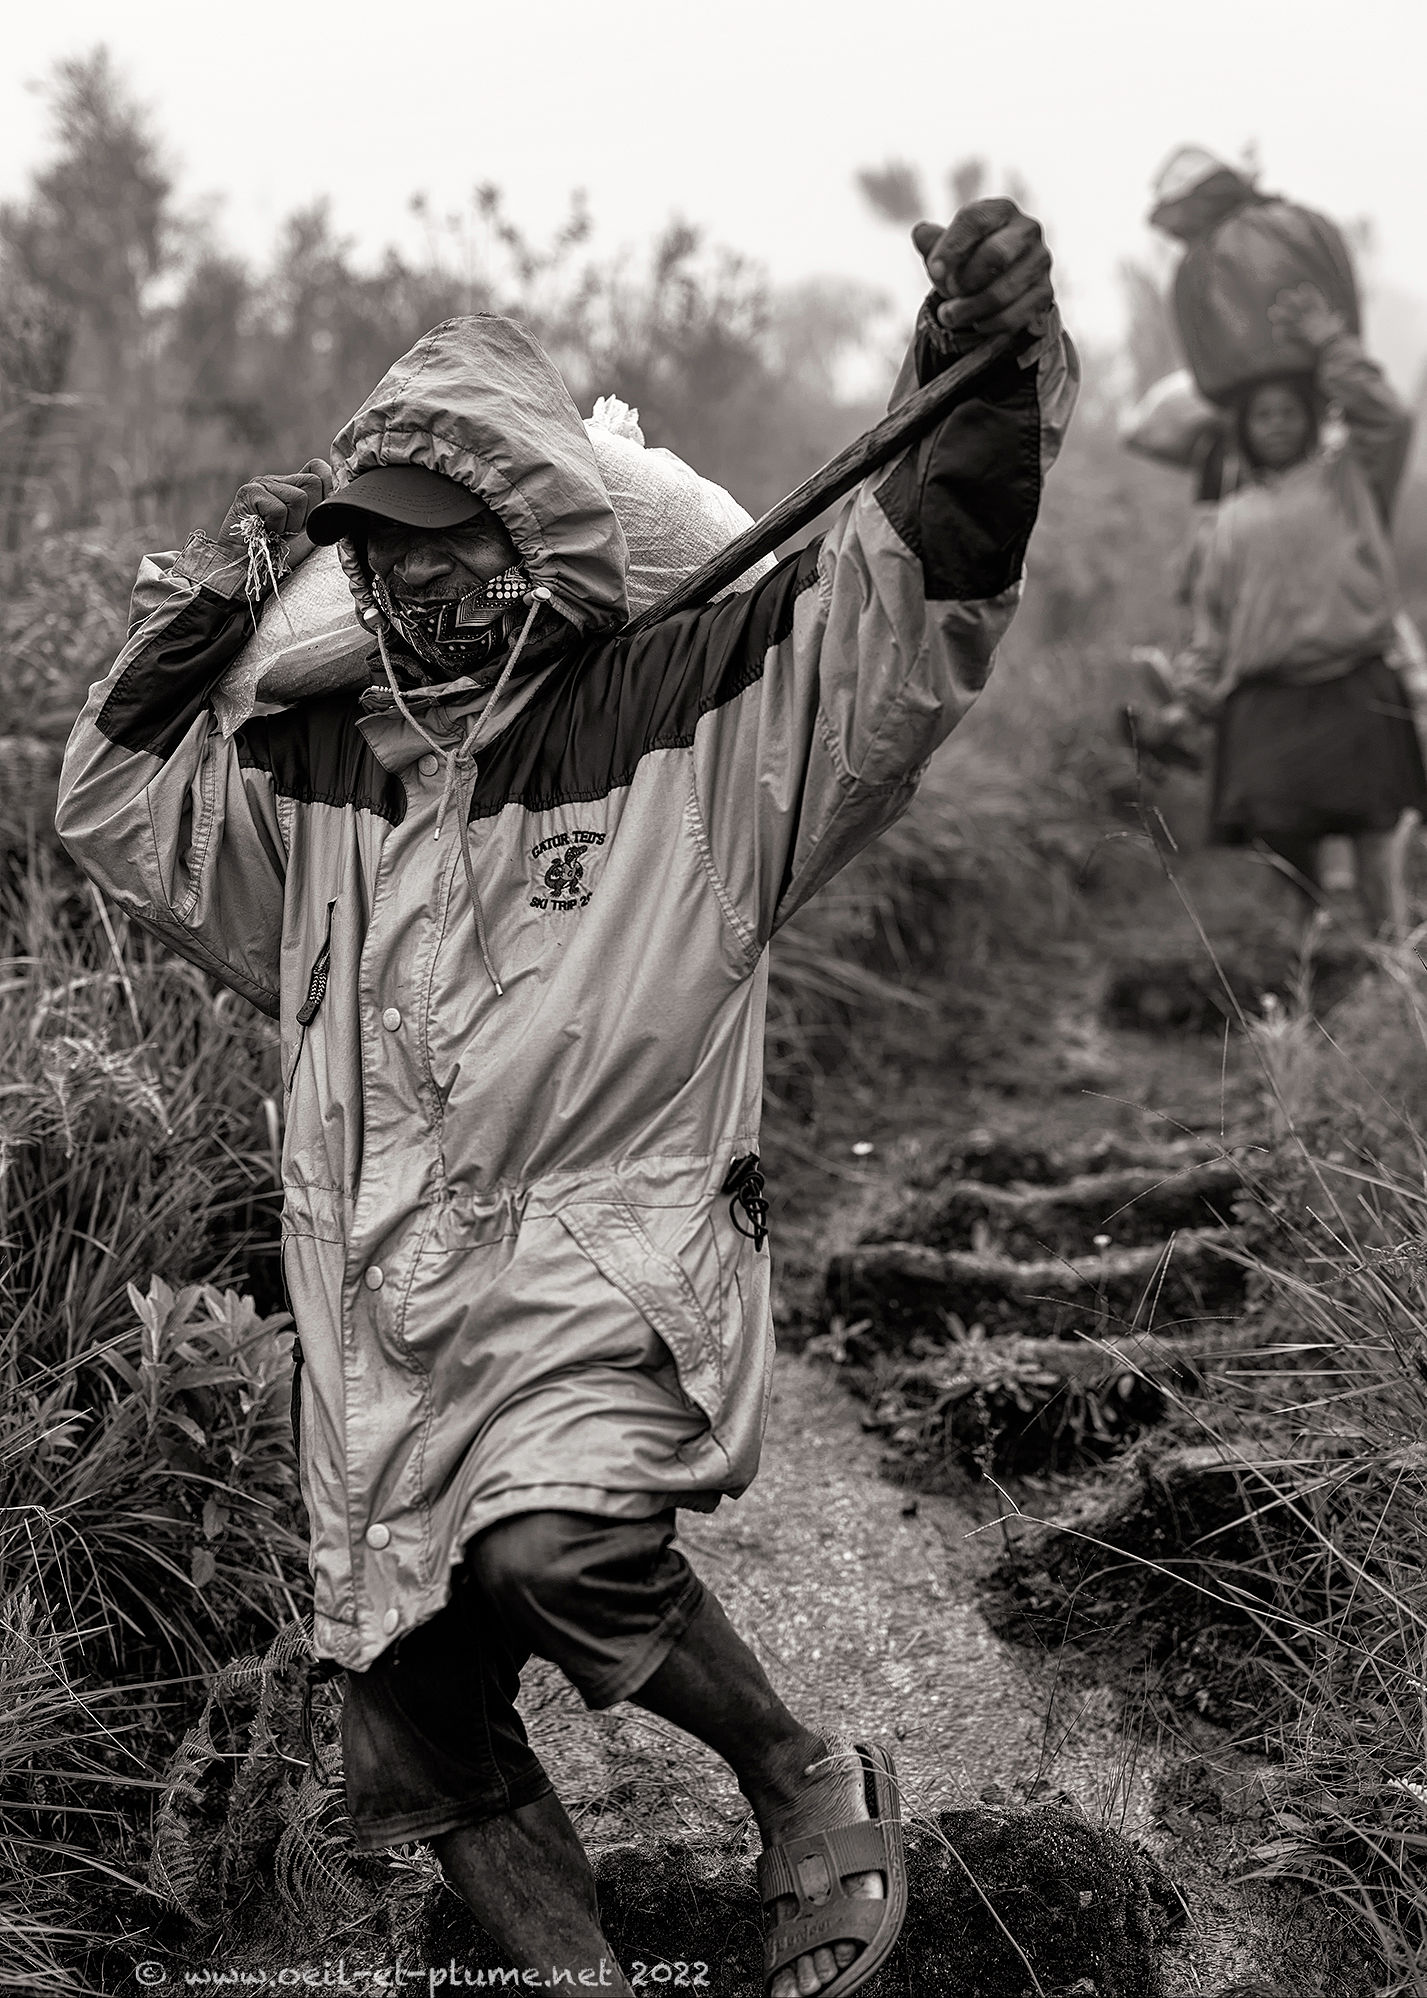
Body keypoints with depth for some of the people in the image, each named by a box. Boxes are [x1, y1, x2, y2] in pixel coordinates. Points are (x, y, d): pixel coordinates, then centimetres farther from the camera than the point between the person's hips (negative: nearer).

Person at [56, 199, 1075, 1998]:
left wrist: (982, 382, -27)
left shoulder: (689, 717, -3)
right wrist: (196, 620, 12)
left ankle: (811, 1784, -5)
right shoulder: (321, 758, 13)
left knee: (557, 1545, -34)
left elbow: (911, 597, -12)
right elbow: (117, 813, 24)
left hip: (611, 1259, -6)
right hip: (381, 1299, 6)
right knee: (420, 1735, 9)